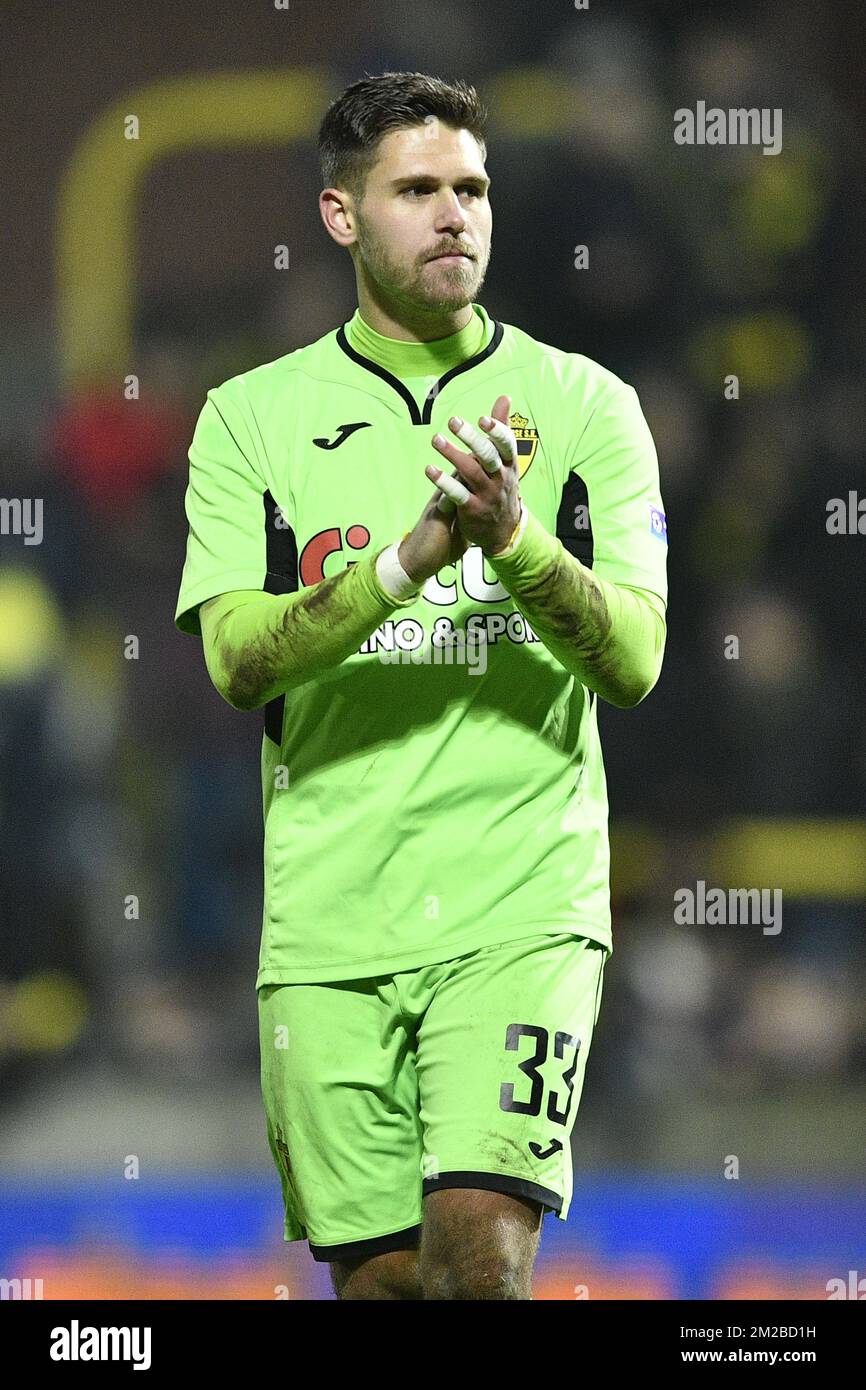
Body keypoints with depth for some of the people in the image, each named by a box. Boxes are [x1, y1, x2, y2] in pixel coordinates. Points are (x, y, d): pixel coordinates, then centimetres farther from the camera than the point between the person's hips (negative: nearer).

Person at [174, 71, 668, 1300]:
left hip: (521, 907, -1)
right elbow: (238, 659, -6)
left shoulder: (586, 406, 5)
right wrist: (411, 557, -22)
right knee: (378, 1272, 4)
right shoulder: (253, 417, 6)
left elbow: (633, 664, -4)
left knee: (482, 1245, -19)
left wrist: (513, 538, -22)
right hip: (328, 912, 1)